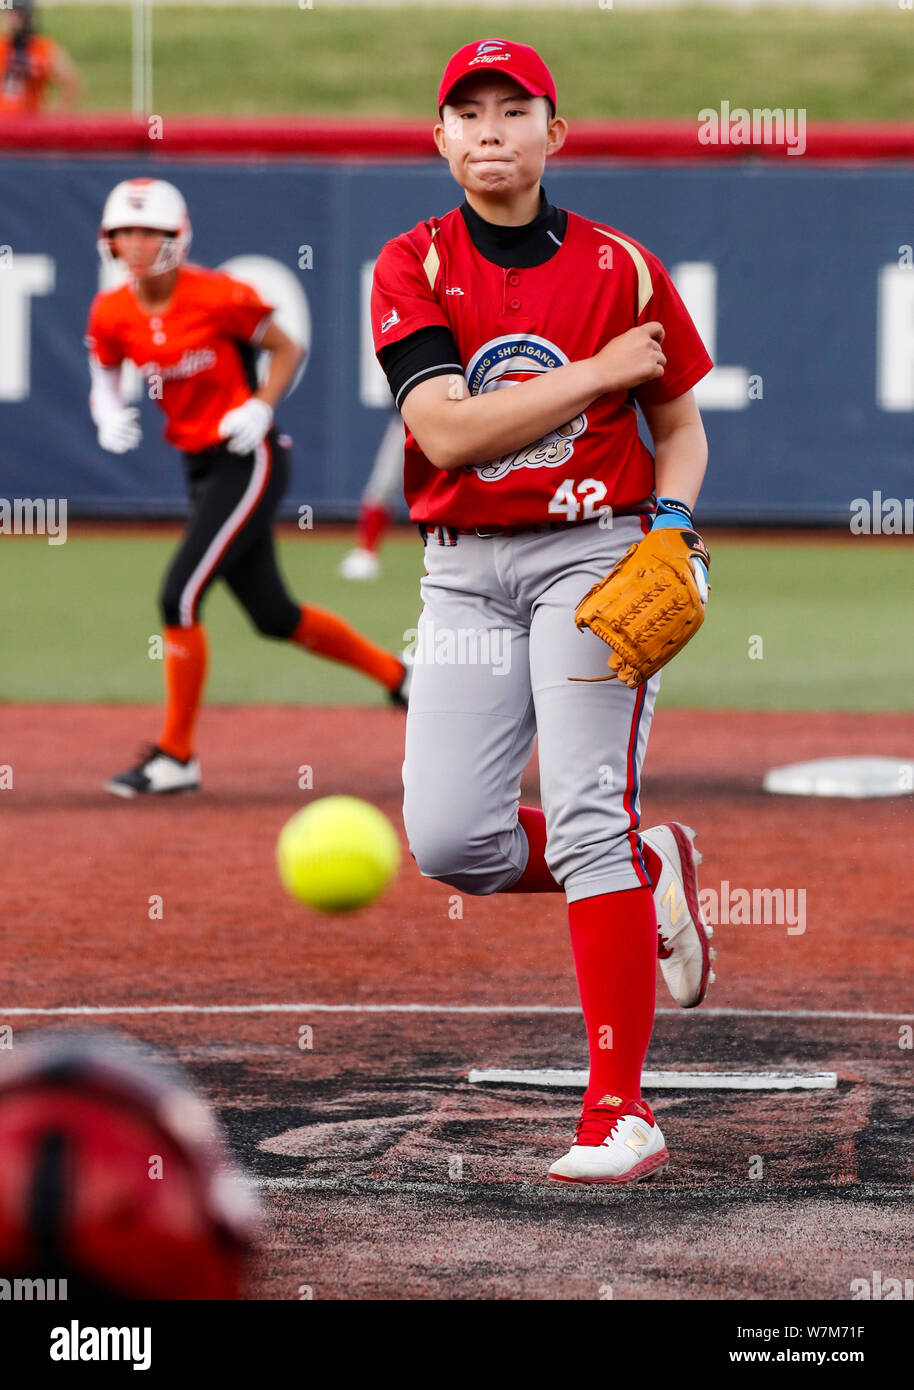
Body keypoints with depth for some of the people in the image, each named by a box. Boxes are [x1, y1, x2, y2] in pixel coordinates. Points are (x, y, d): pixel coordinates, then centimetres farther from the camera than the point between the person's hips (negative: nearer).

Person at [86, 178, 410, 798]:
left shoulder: (218, 296, -16)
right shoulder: (112, 313, -2)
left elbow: (287, 350, -3)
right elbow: (104, 378, 14)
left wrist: (260, 409, -17)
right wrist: (111, 416, -7)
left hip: (250, 461, -7)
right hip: (201, 468, 7)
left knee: (180, 595, -16)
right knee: (275, 616, 14)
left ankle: (177, 757, -6)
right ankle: (399, 676, 35)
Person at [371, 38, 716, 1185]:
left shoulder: (620, 268, 2)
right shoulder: (412, 269, 1)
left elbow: (680, 425, 11)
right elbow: (444, 427, -13)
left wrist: (670, 523, -8)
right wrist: (600, 372, -13)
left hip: (593, 552, -2)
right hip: (465, 570, 2)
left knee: (586, 819, -15)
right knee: (448, 842, -7)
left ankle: (621, 1112, -15)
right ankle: (652, 870, 23)